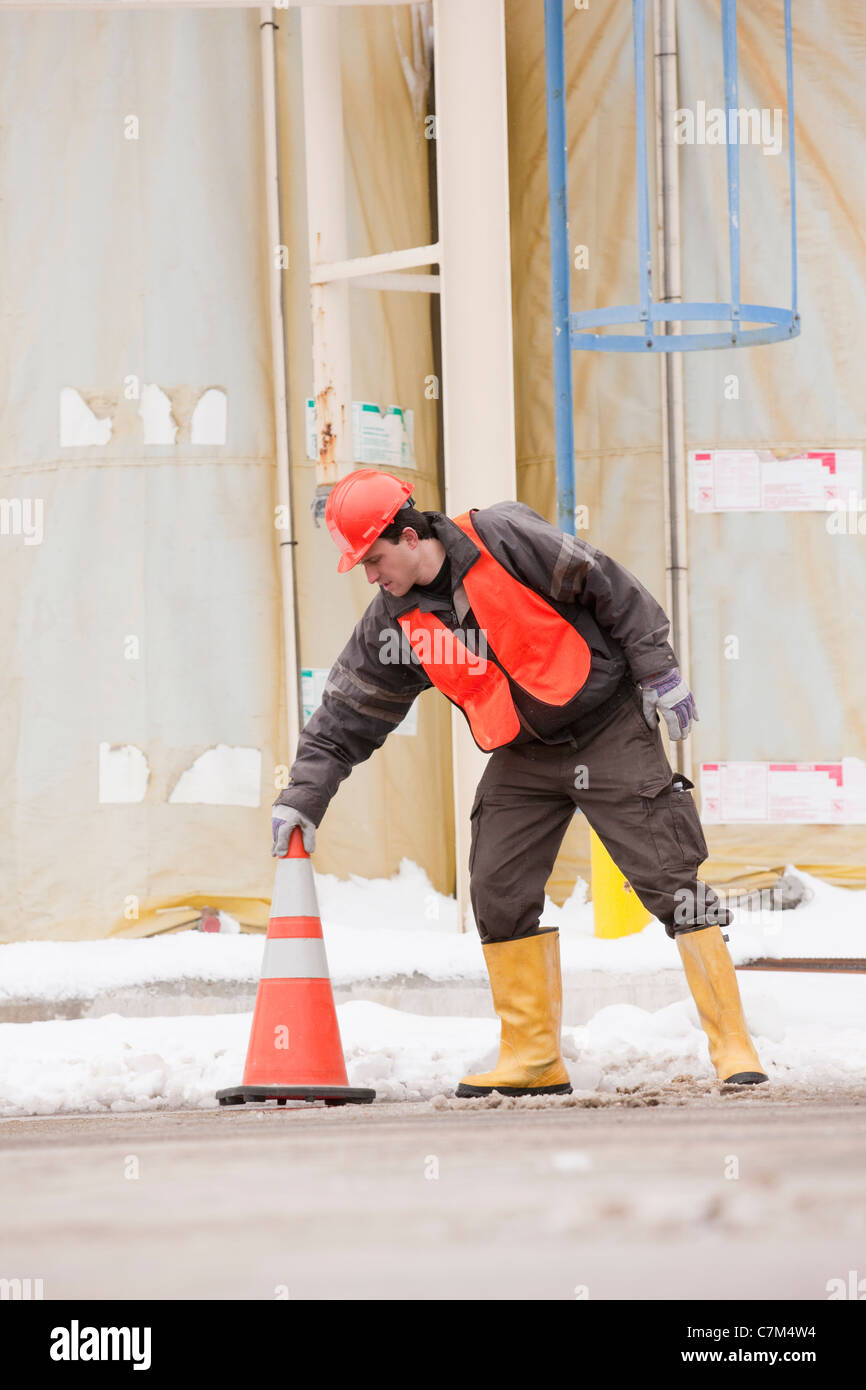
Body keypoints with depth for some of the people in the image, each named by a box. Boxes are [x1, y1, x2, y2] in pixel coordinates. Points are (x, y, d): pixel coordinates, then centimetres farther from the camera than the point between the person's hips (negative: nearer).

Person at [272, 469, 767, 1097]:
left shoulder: (504, 539, -18)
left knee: (670, 880, -9)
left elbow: (611, 590, -11)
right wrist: (303, 798, -3)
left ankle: (732, 1044, -7)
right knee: (499, 893, -3)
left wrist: (658, 671, -9)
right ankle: (534, 1057, 8)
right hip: (522, 758, 6)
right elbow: (345, 718, 4)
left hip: (612, 732, -6)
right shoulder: (393, 623, -2)